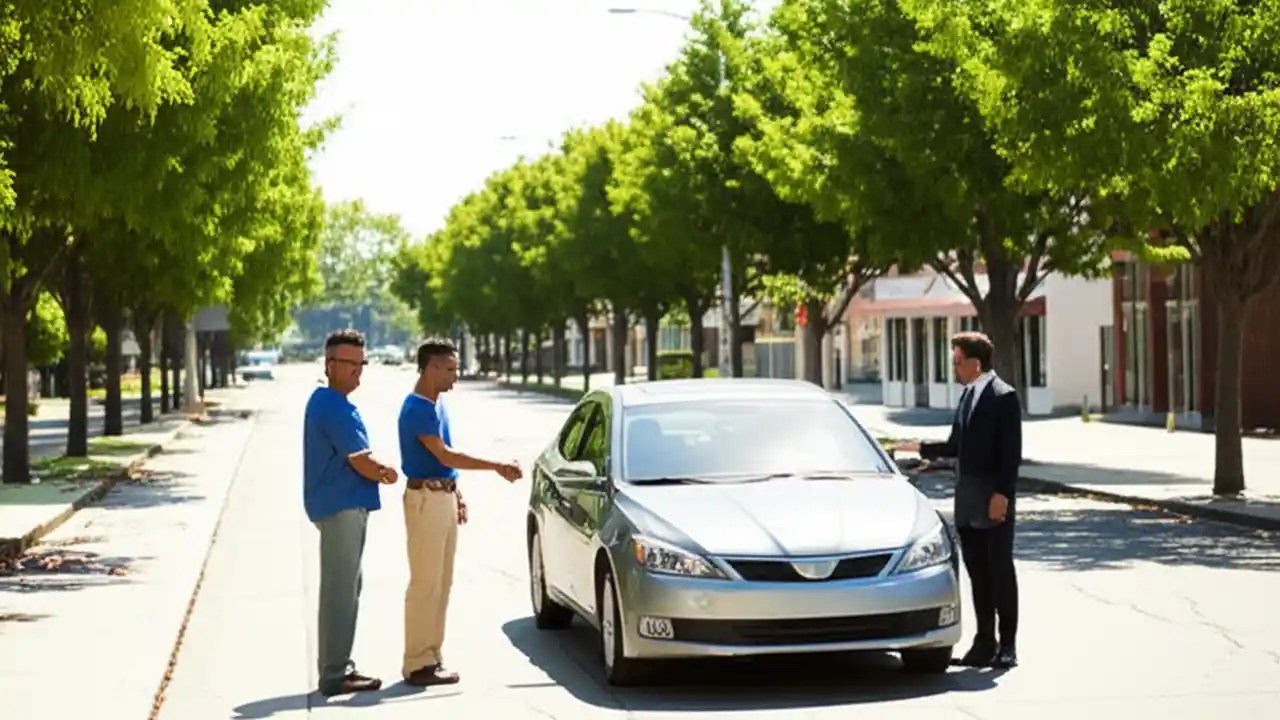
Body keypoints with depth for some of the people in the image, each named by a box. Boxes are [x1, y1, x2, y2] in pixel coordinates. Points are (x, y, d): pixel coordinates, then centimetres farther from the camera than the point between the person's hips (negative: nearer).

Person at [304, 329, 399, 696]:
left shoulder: (325, 402, 15)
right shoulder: (335, 407, -17)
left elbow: (359, 455, 17)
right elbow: (361, 463, -18)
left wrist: (379, 468, -3)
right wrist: (387, 473, 1)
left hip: (342, 505, 11)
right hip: (342, 507, -11)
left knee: (344, 589, 16)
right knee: (340, 592, -7)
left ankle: (337, 667, 22)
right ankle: (334, 675, -5)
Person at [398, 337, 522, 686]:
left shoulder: (436, 404, 14)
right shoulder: (416, 408, -17)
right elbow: (444, 455, -21)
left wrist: (455, 494, 19)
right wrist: (497, 467, -21)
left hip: (444, 496, 10)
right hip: (426, 497, -10)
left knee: (441, 582, 11)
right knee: (425, 583, -9)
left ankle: (431, 656, 17)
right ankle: (418, 664, -6)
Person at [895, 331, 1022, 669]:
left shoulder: (1004, 397, -10)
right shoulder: (968, 395, 14)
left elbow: (1011, 451, -15)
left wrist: (1002, 493, -20)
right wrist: (922, 448, 19)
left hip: (994, 498, -8)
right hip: (967, 499, 8)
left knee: (1000, 569, -2)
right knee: (977, 571, 10)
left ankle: (1007, 644, 4)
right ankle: (984, 641, 16)